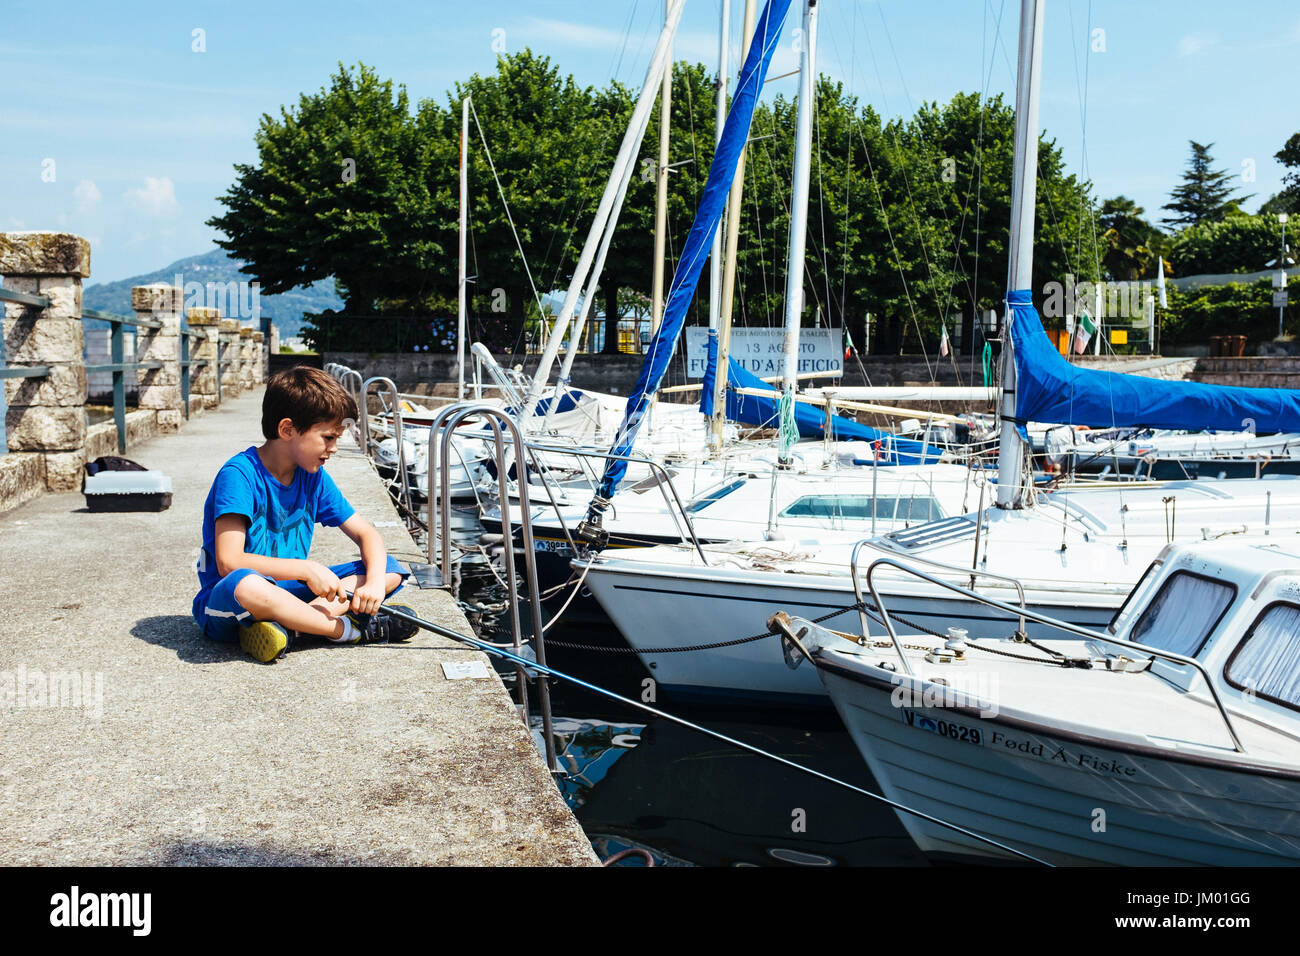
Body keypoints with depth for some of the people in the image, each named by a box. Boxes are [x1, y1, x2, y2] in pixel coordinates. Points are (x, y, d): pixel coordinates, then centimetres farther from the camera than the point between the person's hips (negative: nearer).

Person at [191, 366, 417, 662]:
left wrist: (375, 582, -15)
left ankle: (286, 624, -25)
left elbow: (366, 534, 5)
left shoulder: (314, 477, 3)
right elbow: (228, 562, -27)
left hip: (288, 591, 7)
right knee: (246, 584, -43)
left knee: (390, 569, -6)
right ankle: (349, 629, -22)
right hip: (225, 603, -7)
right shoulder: (239, 475, -17)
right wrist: (306, 569, -26)